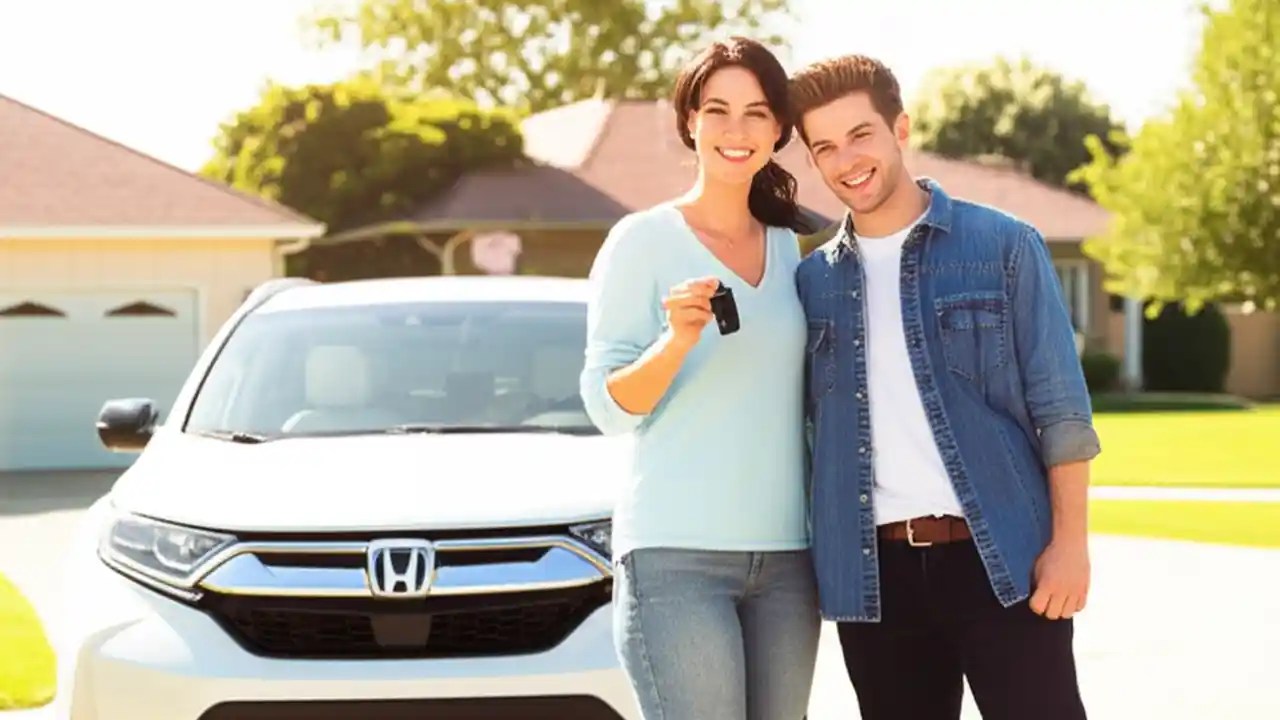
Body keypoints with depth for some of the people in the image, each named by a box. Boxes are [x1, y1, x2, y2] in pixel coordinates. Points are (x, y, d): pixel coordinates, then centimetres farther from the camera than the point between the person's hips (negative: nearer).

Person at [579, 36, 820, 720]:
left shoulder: (788, 247, 14)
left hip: (785, 555, 5)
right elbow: (608, 406, -5)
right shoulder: (644, 238, -2)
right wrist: (678, 339, -22)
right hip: (678, 553, -5)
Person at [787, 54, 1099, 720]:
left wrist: (1069, 541, -9)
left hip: (1001, 558, -3)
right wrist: (814, 554, 5)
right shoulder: (812, 280, 11)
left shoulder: (1004, 246, 1)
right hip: (873, 570, 3)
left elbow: (1060, 407, -2)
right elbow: (808, 427, 14)